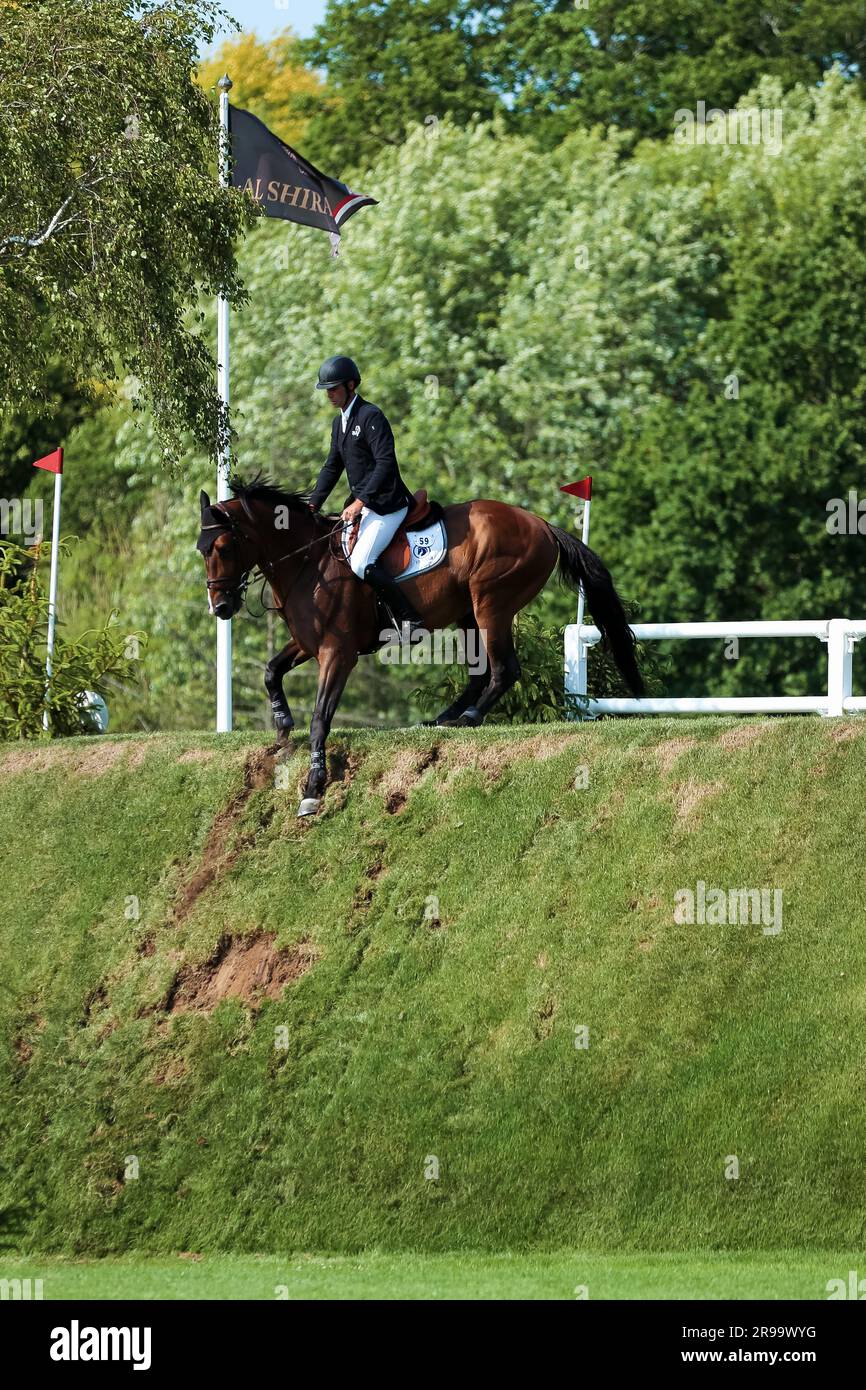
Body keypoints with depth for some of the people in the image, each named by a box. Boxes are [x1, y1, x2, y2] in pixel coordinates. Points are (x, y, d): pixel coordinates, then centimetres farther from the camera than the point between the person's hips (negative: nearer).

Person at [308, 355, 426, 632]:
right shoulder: (340, 422, 16)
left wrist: (360, 502, -26)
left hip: (387, 504, -10)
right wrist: (312, 506, 12)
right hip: (365, 505, 10)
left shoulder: (371, 417, -14)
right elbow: (332, 468, 21)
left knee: (361, 564, -21)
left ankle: (411, 620, -17)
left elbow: (385, 464, -22)